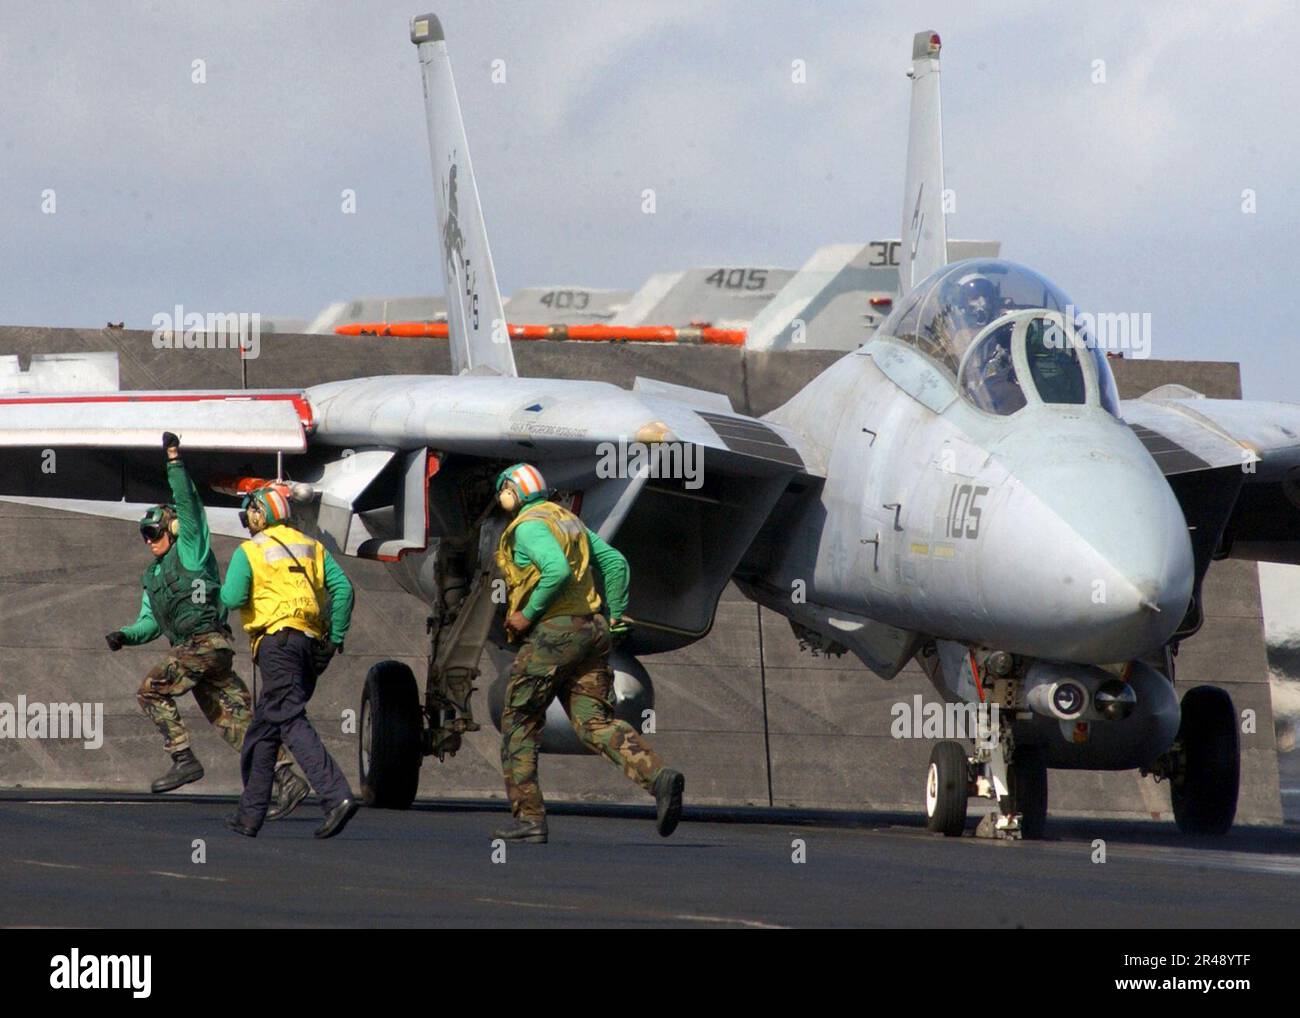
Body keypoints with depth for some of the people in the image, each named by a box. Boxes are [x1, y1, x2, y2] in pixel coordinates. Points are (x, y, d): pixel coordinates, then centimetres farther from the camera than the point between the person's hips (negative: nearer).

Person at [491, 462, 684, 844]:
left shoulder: (528, 527, -8)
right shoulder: (568, 521, 20)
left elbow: (557, 570, -25)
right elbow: (615, 562, 20)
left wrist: (526, 615, -16)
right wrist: (616, 616, 20)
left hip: (552, 631, -8)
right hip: (591, 632, 8)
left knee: (519, 725, 5)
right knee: (595, 721, 0)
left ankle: (529, 818, 3)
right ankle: (658, 776, -23)